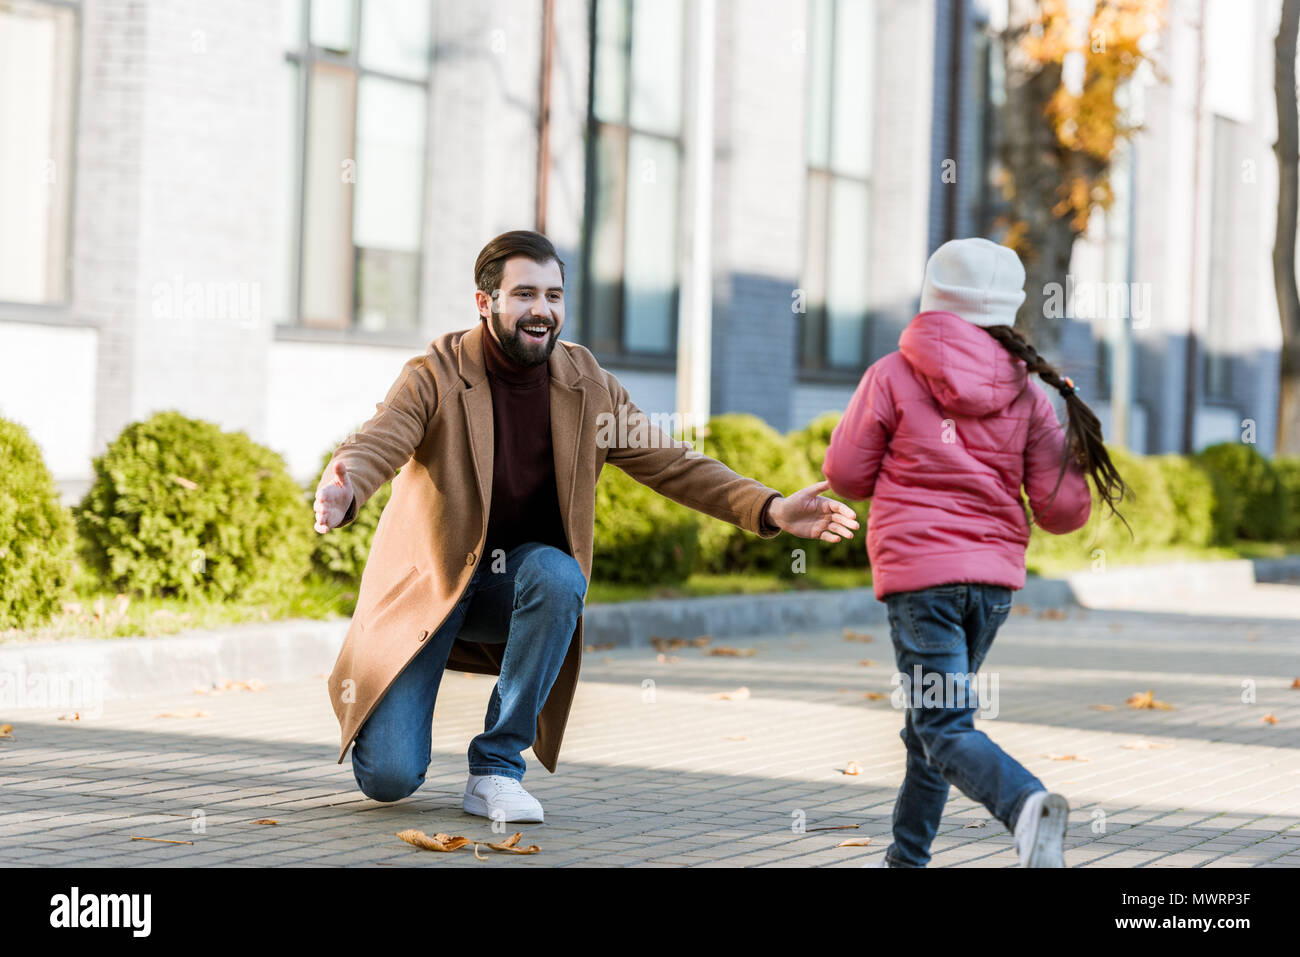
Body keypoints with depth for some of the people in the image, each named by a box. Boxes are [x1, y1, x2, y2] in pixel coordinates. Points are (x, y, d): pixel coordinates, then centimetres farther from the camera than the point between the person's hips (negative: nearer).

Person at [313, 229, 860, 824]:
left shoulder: (586, 385, -3)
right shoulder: (434, 378, -15)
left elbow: (671, 464, -2)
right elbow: (373, 447, -31)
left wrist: (770, 510, -17)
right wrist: (342, 495, -56)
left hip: (516, 583, 3)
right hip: (426, 584, -3)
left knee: (557, 575, -34)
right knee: (390, 778, -14)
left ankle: (497, 767, -17)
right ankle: (367, 688, 26)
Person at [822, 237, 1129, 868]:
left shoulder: (892, 376, -4)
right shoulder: (1027, 394, 3)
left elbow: (846, 473, 0)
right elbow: (1063, 510, 1)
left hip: (918, 570, -5)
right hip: (996, 576, 5)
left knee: (945, 731, -7)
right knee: (931, 719, 21)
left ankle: (1027, 805, -35)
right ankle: (907, 859, 30)